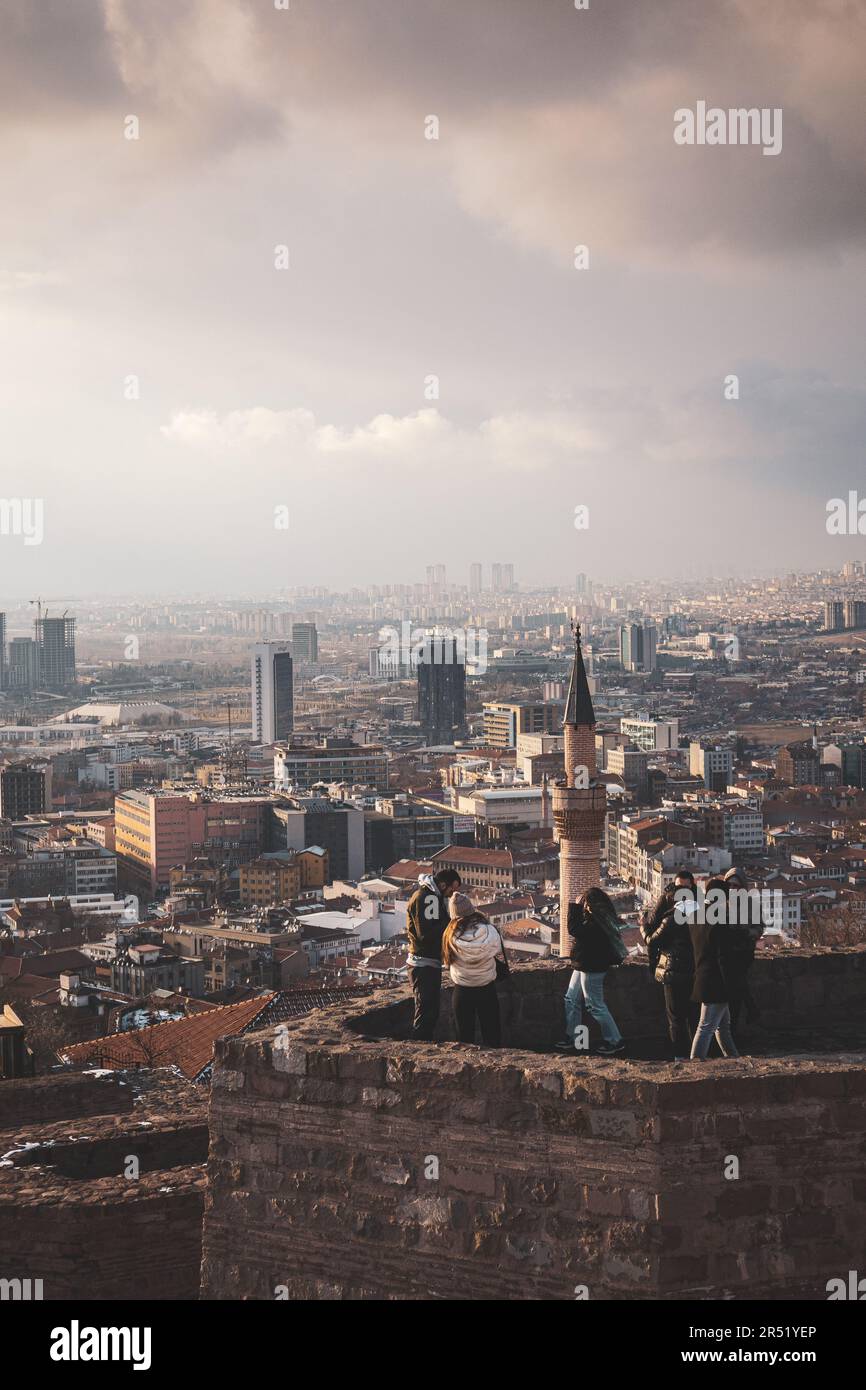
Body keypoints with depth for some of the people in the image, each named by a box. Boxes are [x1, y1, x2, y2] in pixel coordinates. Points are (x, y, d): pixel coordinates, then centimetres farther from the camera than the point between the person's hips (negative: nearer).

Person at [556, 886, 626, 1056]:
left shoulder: (596, 922, -24)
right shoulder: (598, 918, 7)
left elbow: (574, 930, -28)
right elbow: (577, 929, 19)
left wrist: (574, 906, -19)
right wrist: (576, 908, 9)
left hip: (591, 968, -11)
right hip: (583, 966, 11)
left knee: (595, 1005, -3)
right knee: (571, 1000, 16)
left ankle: (615, 1042, 5)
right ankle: (572, 1039, 22)